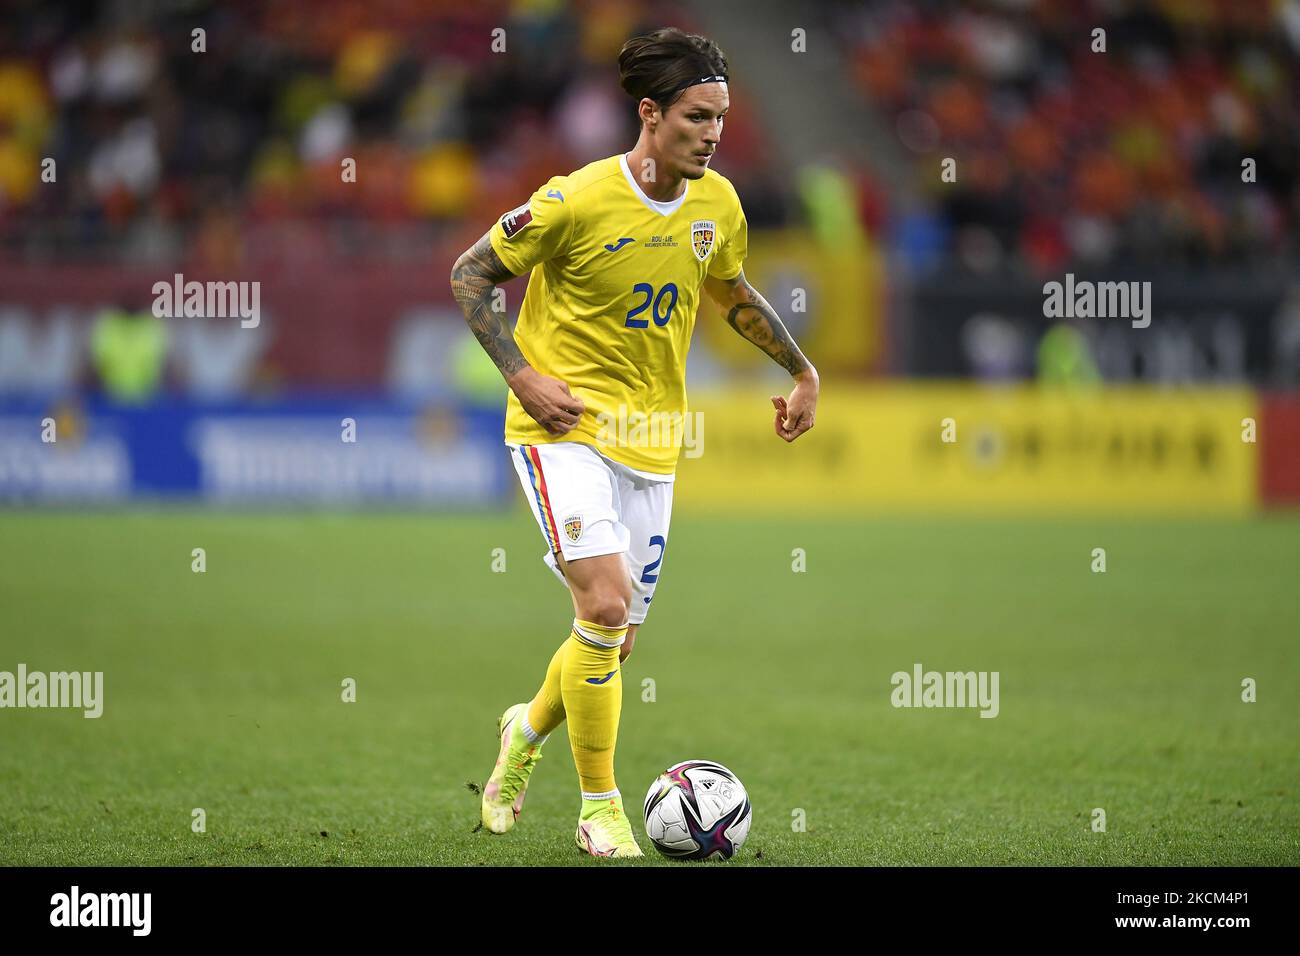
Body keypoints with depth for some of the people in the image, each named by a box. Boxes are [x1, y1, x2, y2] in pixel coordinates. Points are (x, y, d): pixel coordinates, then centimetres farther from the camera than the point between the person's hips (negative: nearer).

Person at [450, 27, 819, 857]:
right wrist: (521, 374, -15)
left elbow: (731, 289, 22)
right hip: (566, 427, -6)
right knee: (606, 604, -21)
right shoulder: (576, 202, -16)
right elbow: (470, 274, -7)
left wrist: (802, 370, 21)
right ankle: (600, 809, -10)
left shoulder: (717, 204, 1)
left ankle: (530, 729, 41)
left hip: (652, 444, 6)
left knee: (617, 641, 9)